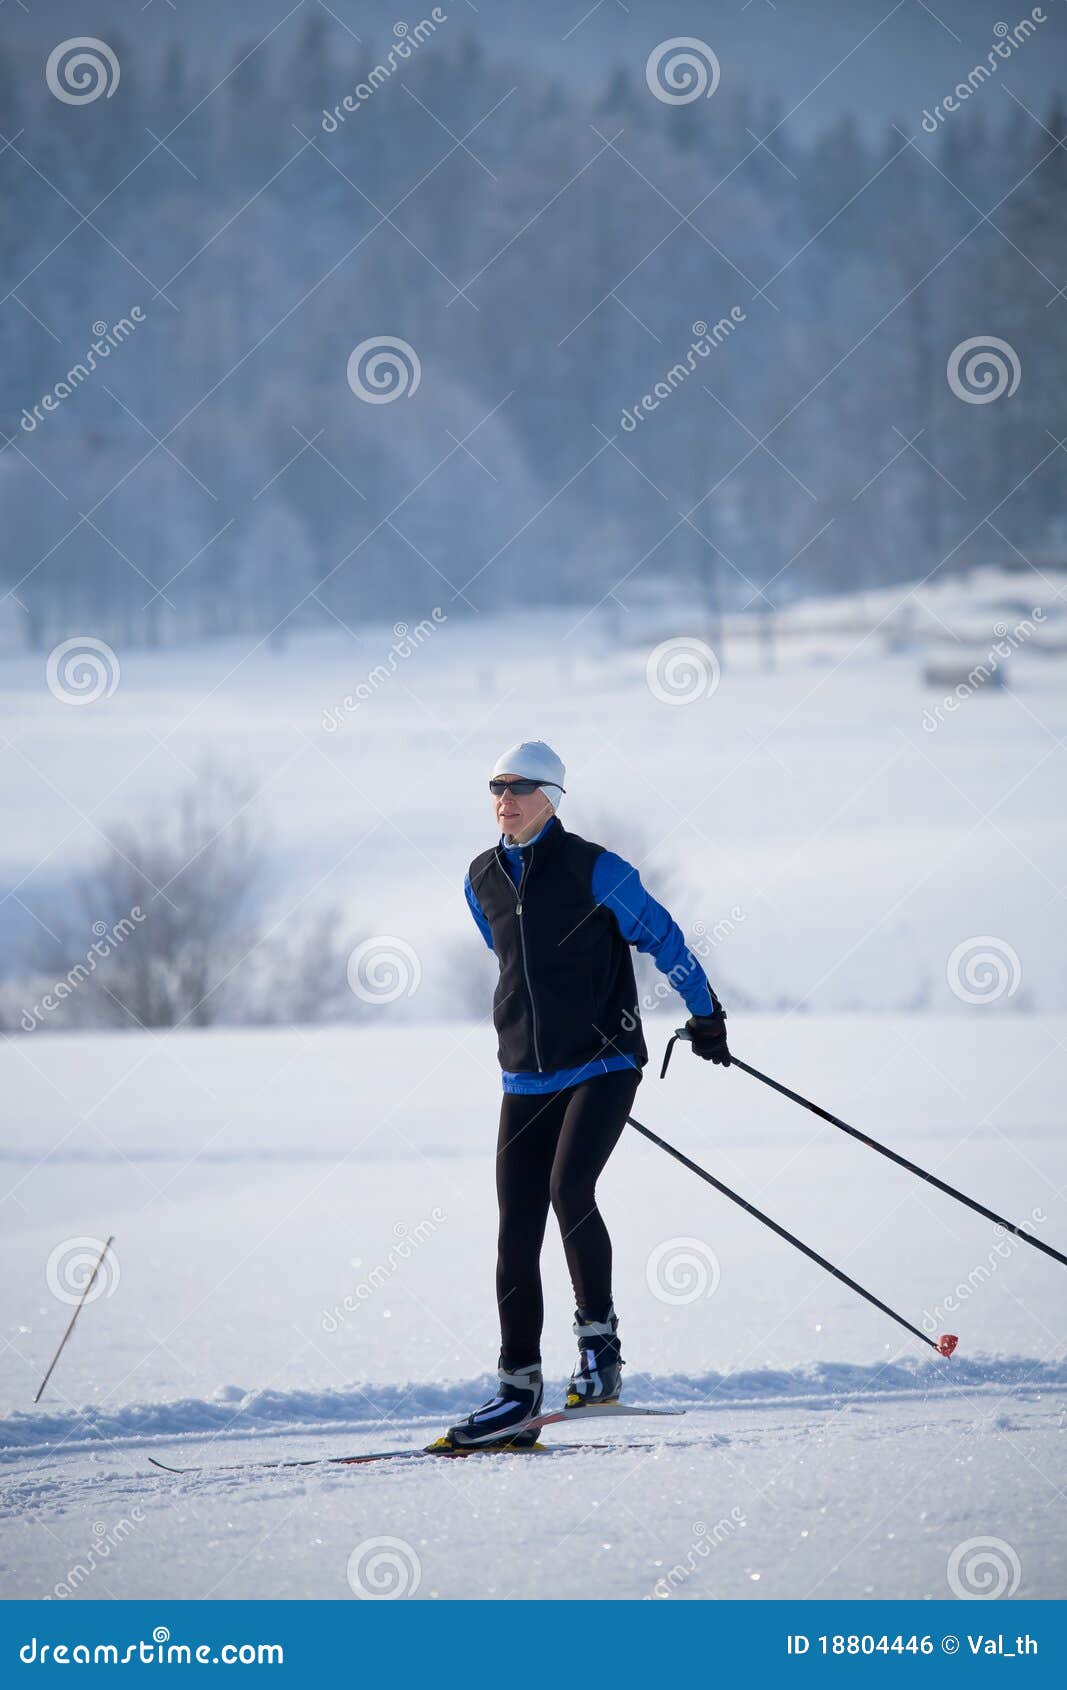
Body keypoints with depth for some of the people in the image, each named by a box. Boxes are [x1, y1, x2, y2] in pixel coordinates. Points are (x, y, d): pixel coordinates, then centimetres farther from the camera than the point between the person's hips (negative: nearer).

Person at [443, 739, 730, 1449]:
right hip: (527, 1079, 6)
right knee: (516, 1231, 0)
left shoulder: (593, 869, -8)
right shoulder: (483, 879, 9)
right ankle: (519, 1390, 4)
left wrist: (705, 1013, 7)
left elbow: (661, 936, 1)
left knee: (568, 1190, -25)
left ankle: (600, 1341, -8)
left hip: (604, 1065, -6)